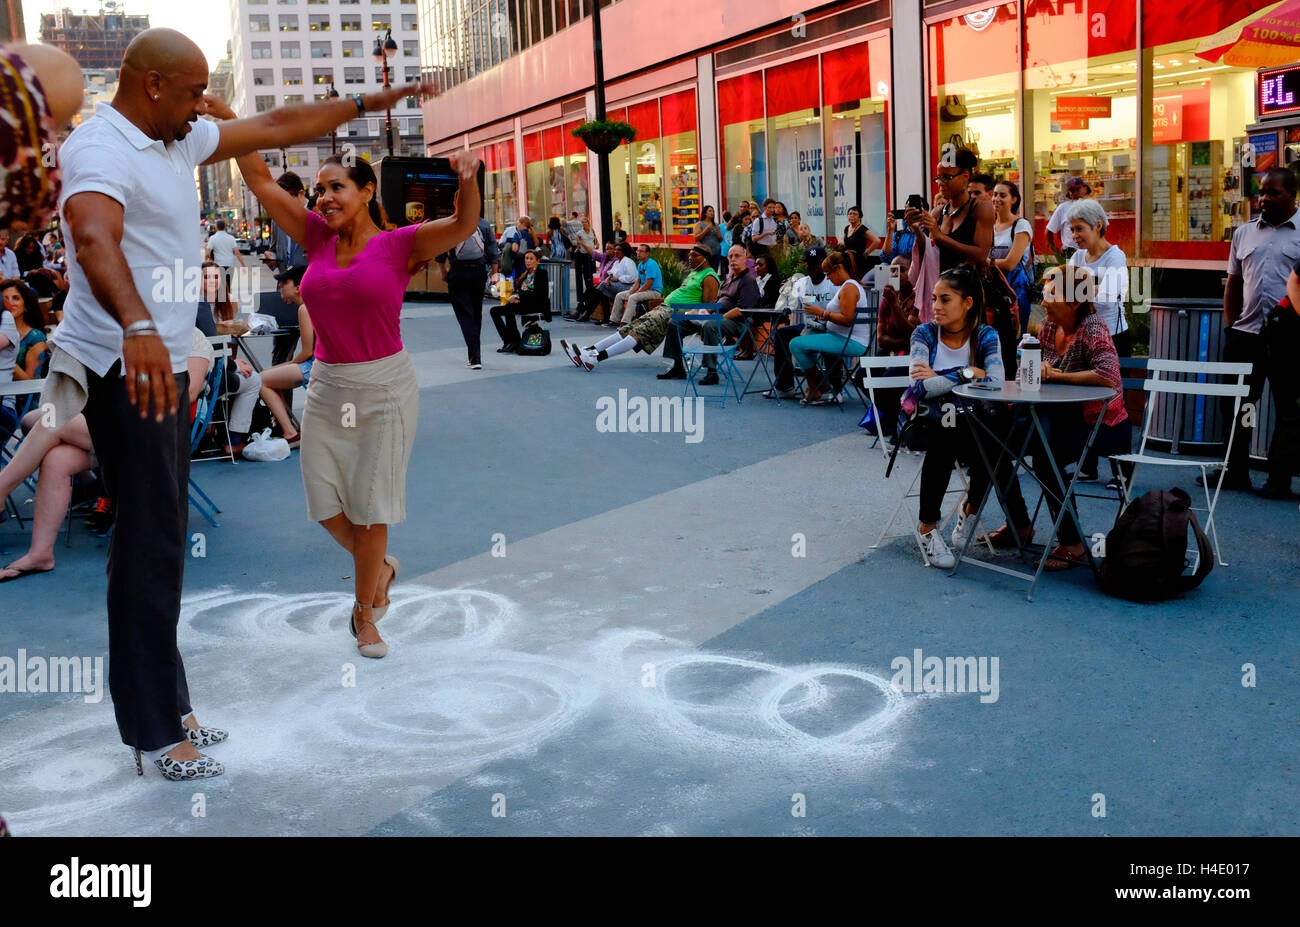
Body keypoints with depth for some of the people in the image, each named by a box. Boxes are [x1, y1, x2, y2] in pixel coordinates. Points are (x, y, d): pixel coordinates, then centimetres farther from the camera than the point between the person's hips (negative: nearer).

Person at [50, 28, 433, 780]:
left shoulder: (180, 141, 13)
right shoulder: (102, 149, -17)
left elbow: (277, 128, 21)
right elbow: (94, 238, -37)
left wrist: (372, 103, 21)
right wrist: (137, 324, -55)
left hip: (163, 364, 10)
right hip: (128, 370, -10)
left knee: (162, 540, 13)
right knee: (152, 545, -7)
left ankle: (166, 704, 23)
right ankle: (154, 731, 3)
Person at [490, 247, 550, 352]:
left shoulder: (541, 273, -2)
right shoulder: (525, 274, 20)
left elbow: (537, 293, -14)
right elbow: (517, 290, 17)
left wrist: (518, 296, -17)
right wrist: (514, 297, -8)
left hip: (536, 304, -8)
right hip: (522, 304, 8)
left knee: (509, 307, -33)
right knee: (494, 311, -8)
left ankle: (515, 342, -31)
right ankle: (507, 341, -14)